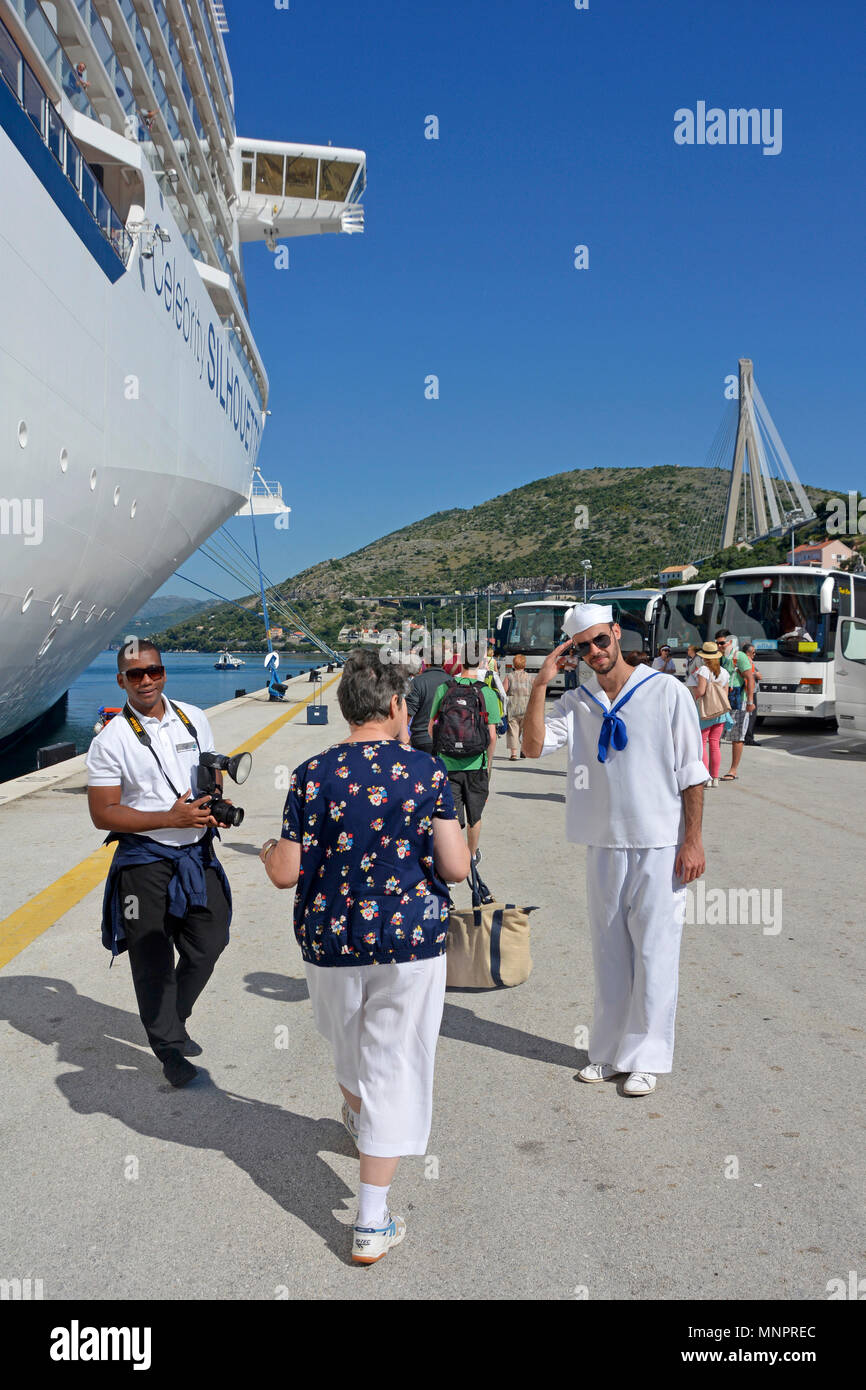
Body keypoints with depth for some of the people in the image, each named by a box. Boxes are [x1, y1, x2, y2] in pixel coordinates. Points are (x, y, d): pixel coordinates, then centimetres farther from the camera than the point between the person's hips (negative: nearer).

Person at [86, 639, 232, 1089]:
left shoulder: (194, 718, 4)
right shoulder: (111, 740, -11)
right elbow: (103, 814, -12)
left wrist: (214, 806, -5)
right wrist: (170, 819, -21)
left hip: (198, 851, 5)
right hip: (145, 860, -4)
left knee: (208, 943, 11)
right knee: (153, 959, 4)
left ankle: (172, 1021, 37)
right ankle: (169, 1046, 23)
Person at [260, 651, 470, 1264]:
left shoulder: (312, 775, -7)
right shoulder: (427, 771, -10)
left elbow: (287, 873, -6)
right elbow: (456, 868, -12)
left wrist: (268, 851, 15)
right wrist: (458, 845, 10)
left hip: (330, 939, 2)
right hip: (411, 939, -2)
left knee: (348, 1041, 28)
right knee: (394, 1066, 6)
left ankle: (358, 1116, 59)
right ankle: (372, 1223, 10)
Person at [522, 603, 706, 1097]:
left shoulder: (668, 693, -5)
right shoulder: (577, 702, 5)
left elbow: (691, 772, -3)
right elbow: (533, 747, -8)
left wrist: (693, 840, -6)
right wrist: (541, 684, -12)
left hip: (660, 845, -4)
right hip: (604, 845, 4)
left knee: (654, 953, 2)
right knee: (609, 952, 12)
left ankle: (646, 1057, 14)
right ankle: (610, 1051, 25)